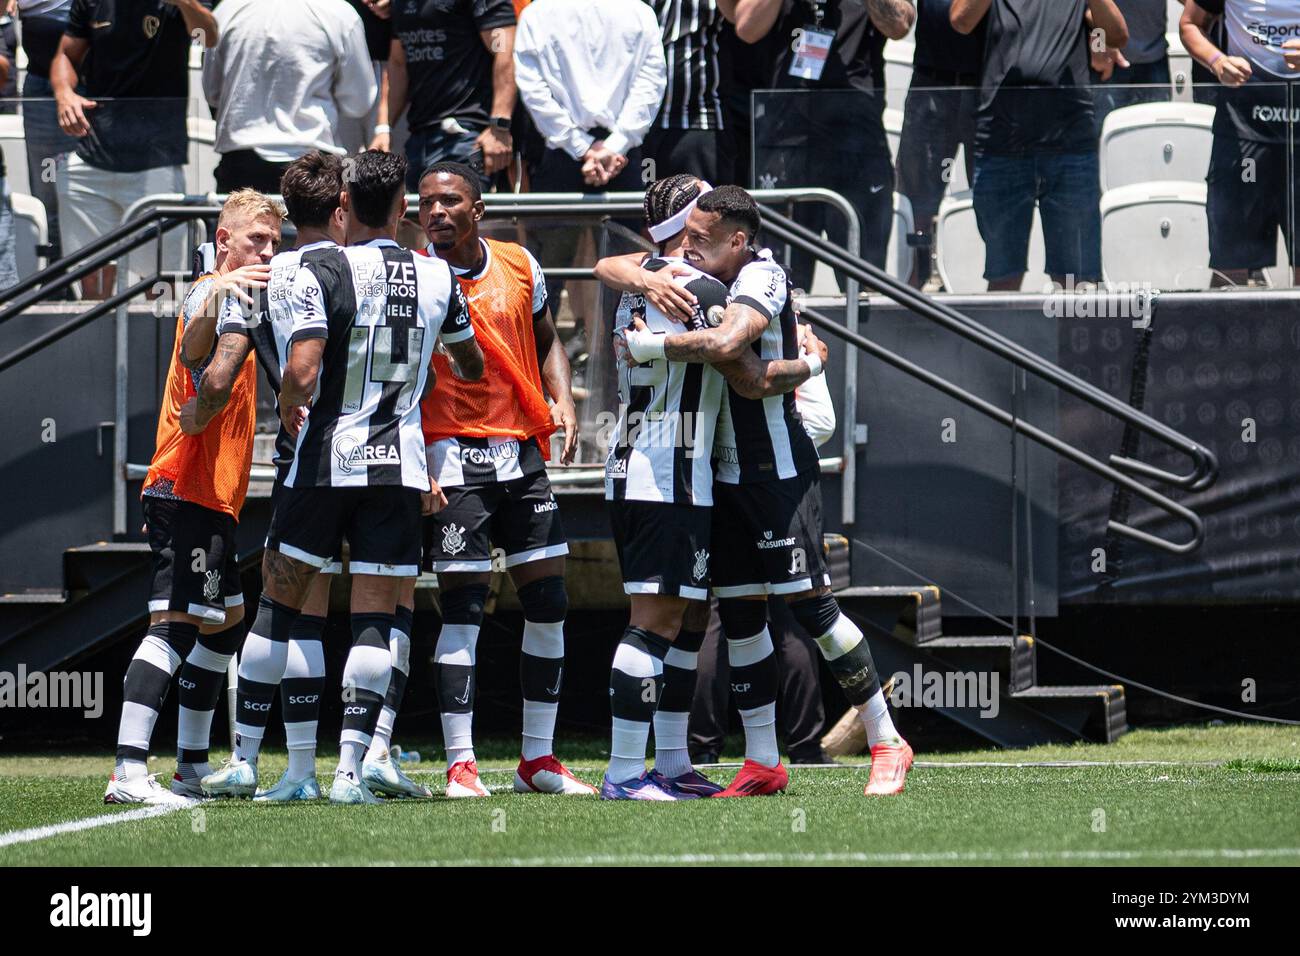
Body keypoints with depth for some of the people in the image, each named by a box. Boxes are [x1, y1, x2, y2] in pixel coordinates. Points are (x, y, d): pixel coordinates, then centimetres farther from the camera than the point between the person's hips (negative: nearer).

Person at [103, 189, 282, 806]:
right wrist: (214, 299, -54)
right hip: (187, 491, -11)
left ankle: (193, 767, 24)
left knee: (224, 624, 18)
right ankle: (129, 772, -27)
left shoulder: (238, 298, 20)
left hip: (213, 495, 11)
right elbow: (193, 349, -36)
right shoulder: (207, 293, -11)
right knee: (175, 622, -18)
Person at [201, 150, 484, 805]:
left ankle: (244, 760, 13)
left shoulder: (321, 275, -10)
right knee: (375, 615, 1)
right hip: (401, 467, 2)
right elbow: (472, 366, 20)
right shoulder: (437, 279, 3)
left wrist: (289, 409, 3)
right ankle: (350, 769, -8)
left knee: (278, 602, 10)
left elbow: (301, 373, -19)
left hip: (324, 461, -2)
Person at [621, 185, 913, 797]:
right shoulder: (700, 275, 9)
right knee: (739, 613, 7)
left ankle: (886, 744, 1)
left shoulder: (761, 278, -16)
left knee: (808, 602, -9)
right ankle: (762, 764, 12)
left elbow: (725, 343, -33)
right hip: (725, 473, 8)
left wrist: (647, 346, -23)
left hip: (778, 471, -8)